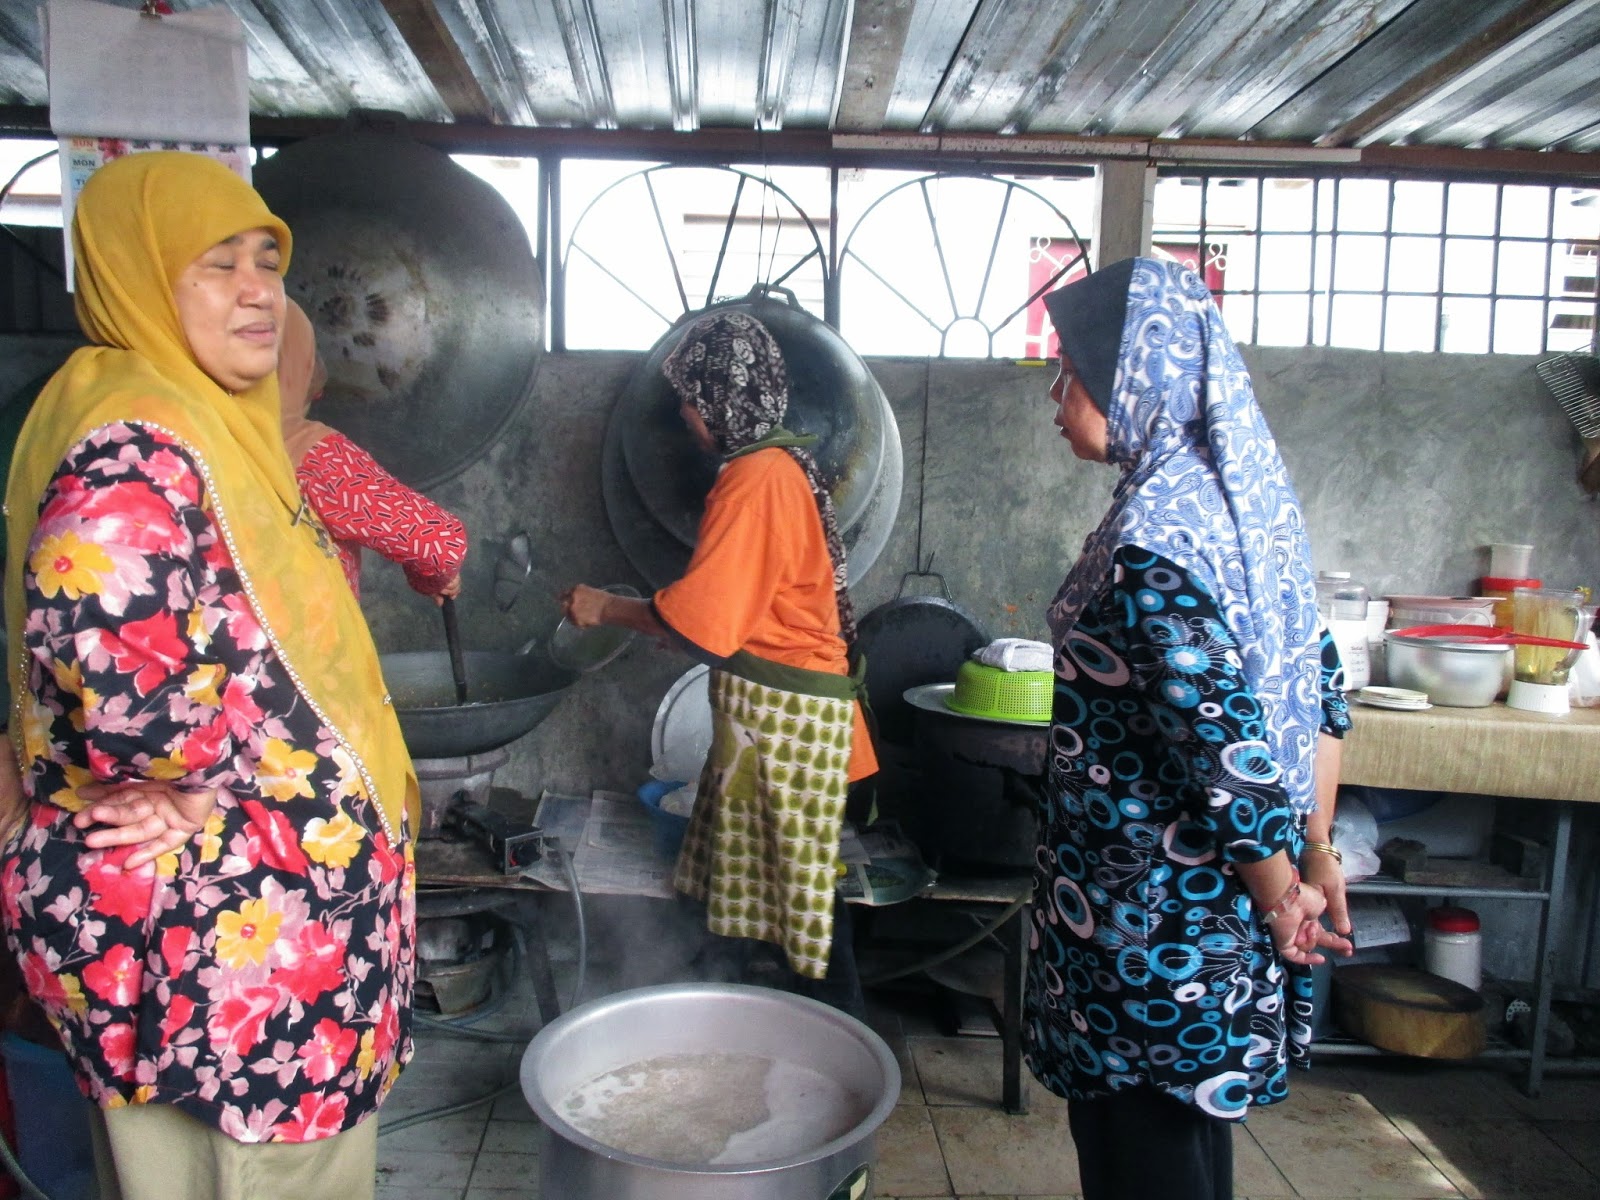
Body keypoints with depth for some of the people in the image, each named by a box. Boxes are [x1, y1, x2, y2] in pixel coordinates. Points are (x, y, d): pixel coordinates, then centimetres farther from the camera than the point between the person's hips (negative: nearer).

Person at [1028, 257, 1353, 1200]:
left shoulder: (1149, 544, -24)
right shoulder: (1249, 496, 3)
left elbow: (1228, 745, -26)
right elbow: (1318, 696, 8)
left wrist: (1280, 896, -11)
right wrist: (1311, 862, 12)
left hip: (1150, 923, -8)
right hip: (1217, 906, 9)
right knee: (1191, 1123, 24)